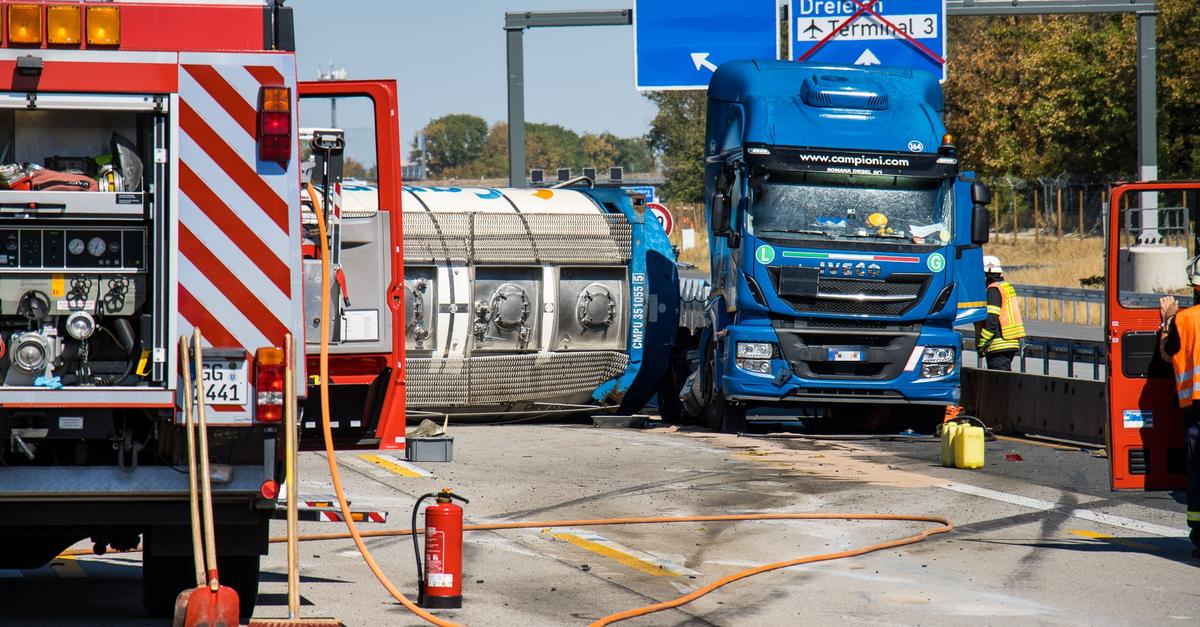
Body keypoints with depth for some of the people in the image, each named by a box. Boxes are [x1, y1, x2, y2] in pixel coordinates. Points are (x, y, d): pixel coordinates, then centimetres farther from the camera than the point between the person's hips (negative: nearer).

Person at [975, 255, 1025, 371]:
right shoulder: (1007, 287, 18)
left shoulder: (993, 290, -12)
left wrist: (981, 343, -16)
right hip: (1011, 344, 10)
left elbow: (992, 320, -20)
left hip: (999, 347, -10)